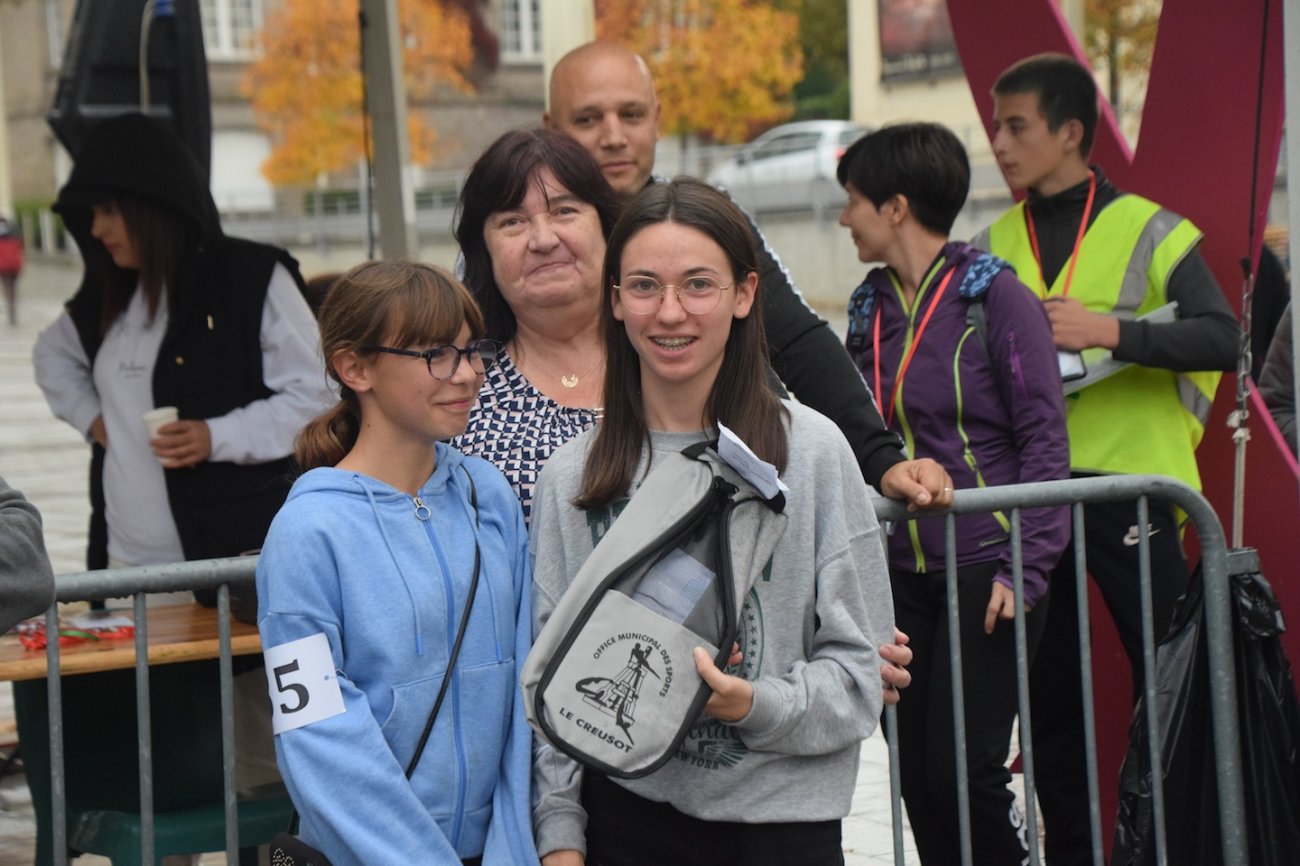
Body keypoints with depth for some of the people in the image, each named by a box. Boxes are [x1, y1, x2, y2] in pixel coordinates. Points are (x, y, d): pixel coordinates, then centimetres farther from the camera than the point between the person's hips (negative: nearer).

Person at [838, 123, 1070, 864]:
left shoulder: (996, 298, -8)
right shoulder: (871, 308, 10)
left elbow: (1045, 440, -10)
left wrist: (1026, 566, -16)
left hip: (985, 572, -6)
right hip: (902, 575, 6)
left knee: (964, 768, -8)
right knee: (917, 775, 6)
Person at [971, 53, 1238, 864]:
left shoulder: (1148, 230, -3)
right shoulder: (990, 248, 10)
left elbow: (1222, 339, -13)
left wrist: (1112, 330, -24)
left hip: (1128, 485, -4)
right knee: (1045, 690, 10)